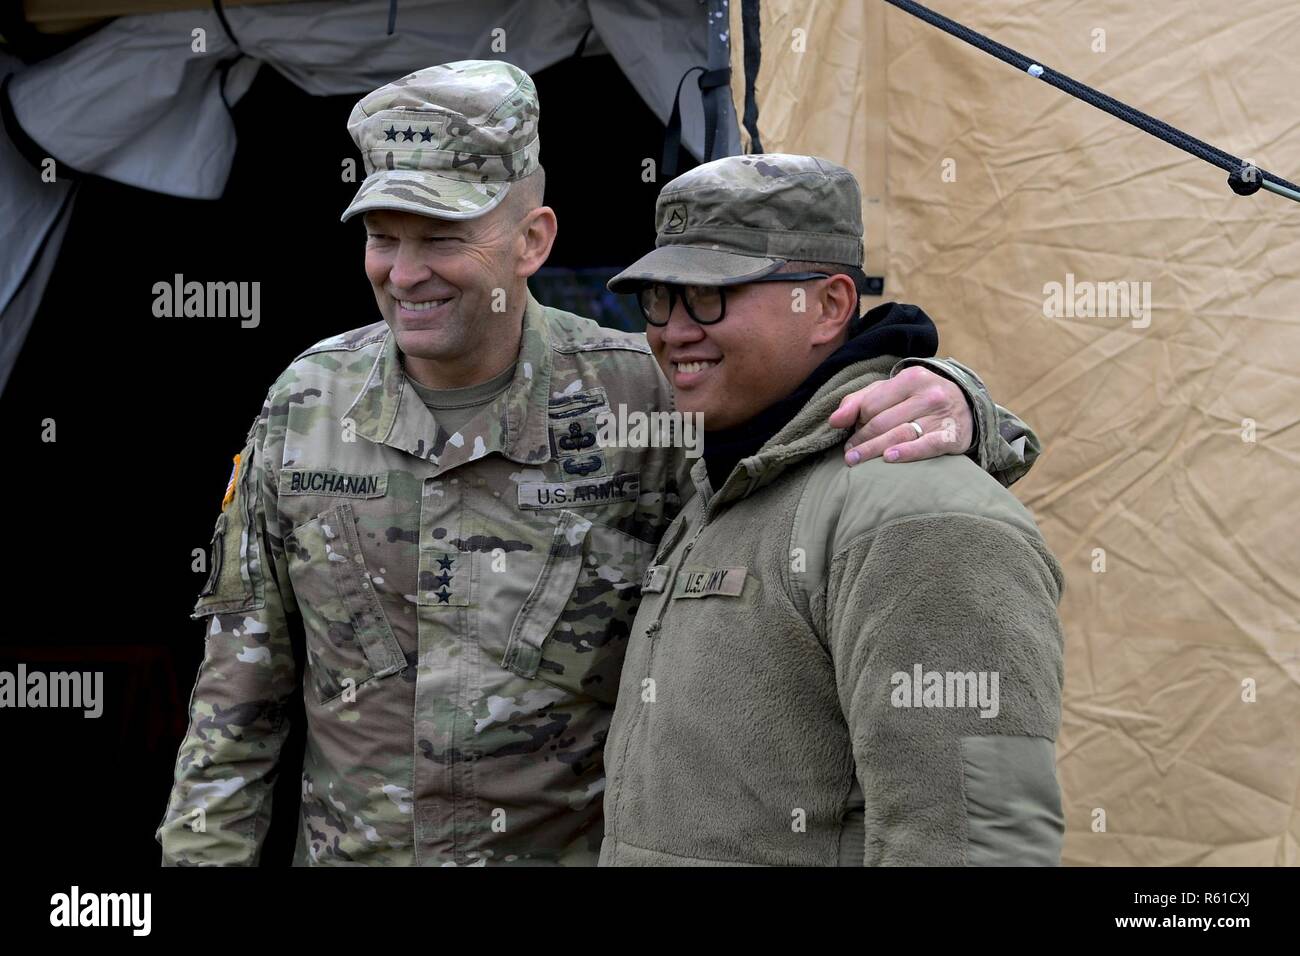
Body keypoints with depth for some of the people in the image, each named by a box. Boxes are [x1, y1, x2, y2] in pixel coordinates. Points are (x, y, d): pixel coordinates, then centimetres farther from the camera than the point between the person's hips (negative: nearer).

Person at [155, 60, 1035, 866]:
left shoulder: (644, 402, -12)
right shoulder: (305, 407, -3)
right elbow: (243, 685, 4)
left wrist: (945, 403, -32)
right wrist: (204, 855, 1)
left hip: (584, 845, -2)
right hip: (352, 846, 2)